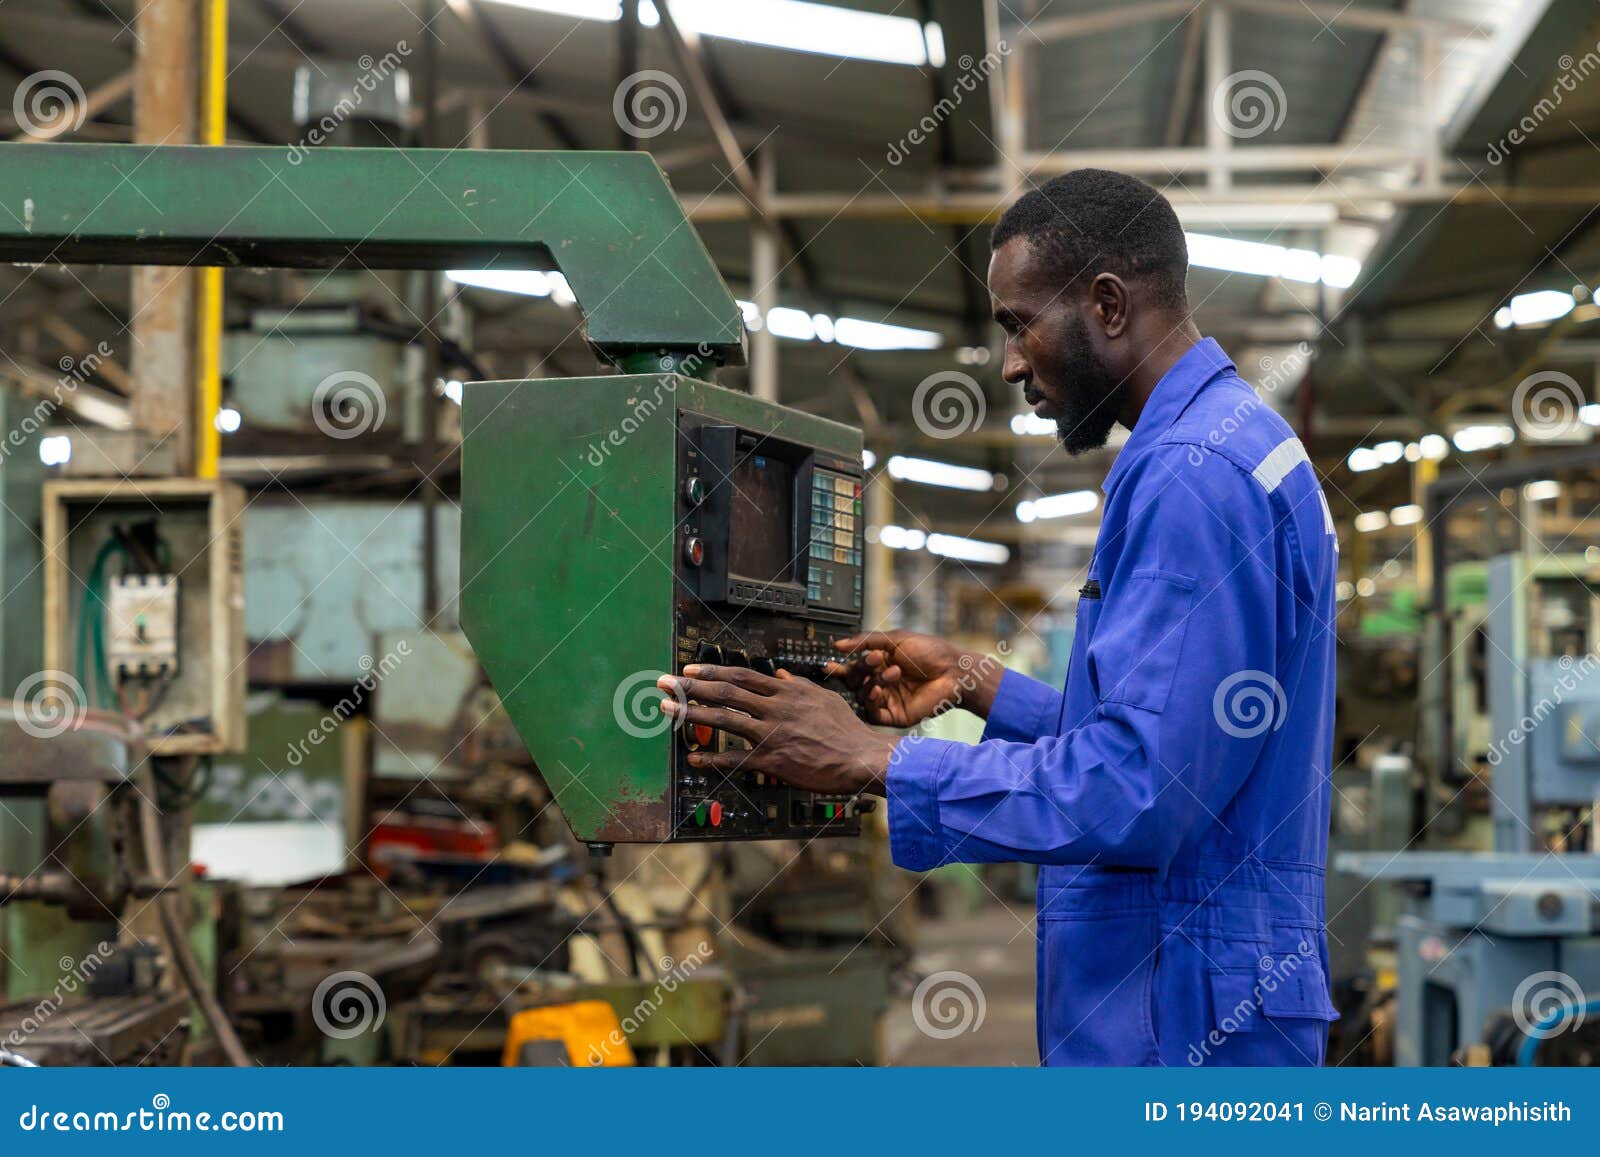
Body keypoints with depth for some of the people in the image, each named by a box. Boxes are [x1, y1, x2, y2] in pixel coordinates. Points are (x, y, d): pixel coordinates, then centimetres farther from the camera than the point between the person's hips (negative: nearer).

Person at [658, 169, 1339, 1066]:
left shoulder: (1194, 471, -19)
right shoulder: (1237, 441, 16)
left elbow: (1137, 787, -26)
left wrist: (868, 759, -20)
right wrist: (975, 684, 13)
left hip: (1183, 1021, -10)